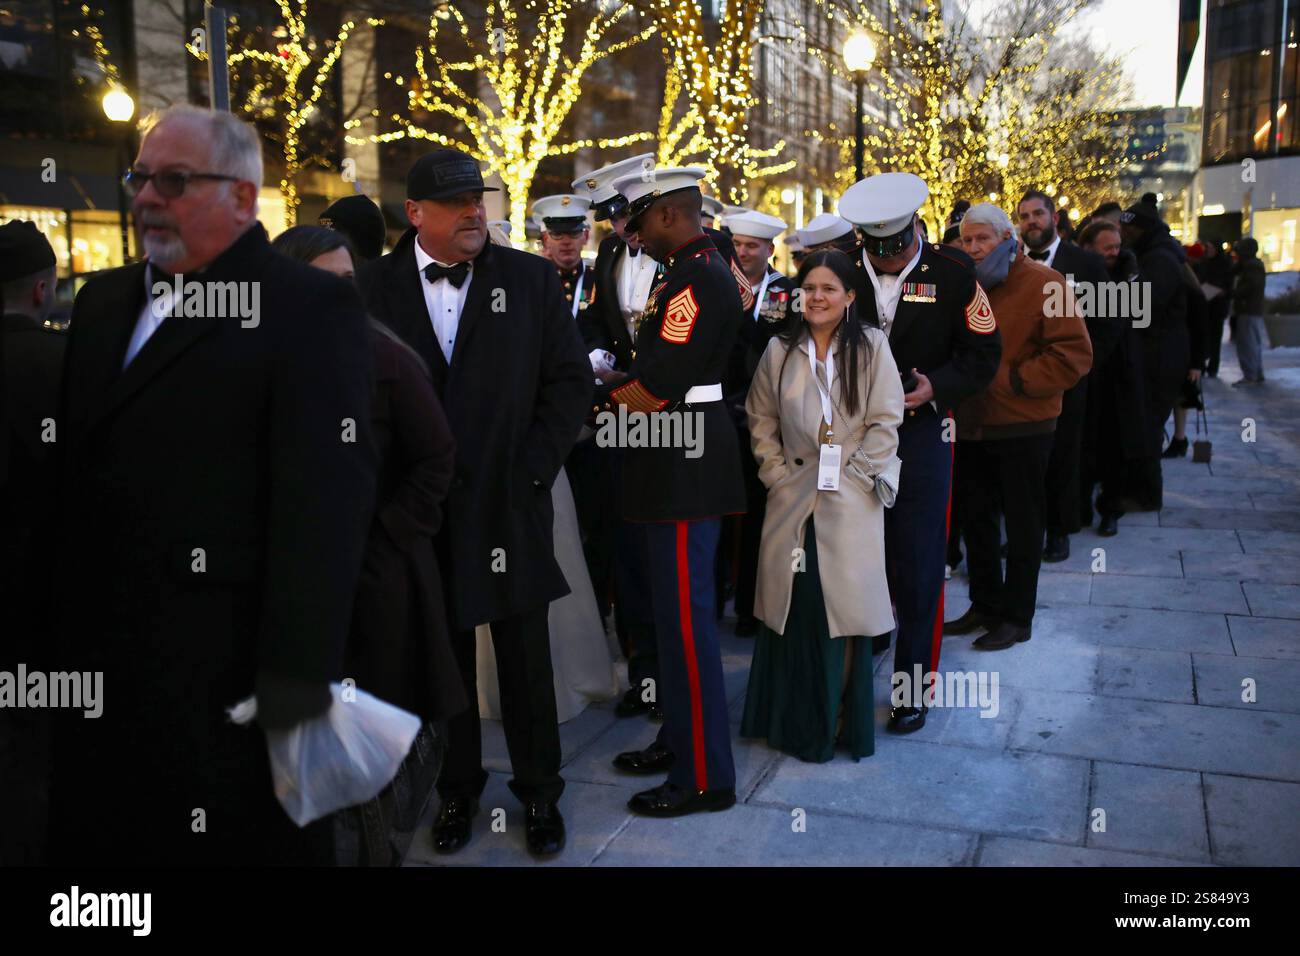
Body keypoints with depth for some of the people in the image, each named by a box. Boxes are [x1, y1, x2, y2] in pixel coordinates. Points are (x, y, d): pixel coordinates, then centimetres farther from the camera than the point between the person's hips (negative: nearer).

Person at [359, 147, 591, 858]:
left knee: (525, 658, 10)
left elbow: (570, 378, 1)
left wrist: (533, 467, -7)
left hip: (509, 502, 0)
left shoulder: (531, 278, 1)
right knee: (442, 658, 13)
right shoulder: (373, 287, 2)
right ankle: (457, 787, 32)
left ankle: (539, 790, 28)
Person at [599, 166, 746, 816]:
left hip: (685, 465, -10)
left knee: (685, 615, -3)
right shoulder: (693, 270, 15)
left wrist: (608, 396, -5)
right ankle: (681, 738, 32)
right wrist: (623, 384, 3)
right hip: (678, 459, 11)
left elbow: (656, 389, -22)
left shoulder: (698, 279, -17)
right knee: (674, 608, 18)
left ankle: (705, 775, 8)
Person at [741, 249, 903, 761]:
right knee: (792, 604, 3)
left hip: (851, 498, -2)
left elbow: (885, 422, -3)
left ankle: (837, 720, 14)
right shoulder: (780, 350, 6)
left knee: (843, 604, -1)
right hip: (792, 496, 2)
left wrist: (850, 475, -8)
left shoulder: (871, 346, -1)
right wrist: (777, 473, 1)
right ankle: (794, 718, 19)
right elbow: (761, 420, 11)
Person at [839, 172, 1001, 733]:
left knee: (916, 566, 3)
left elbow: (982, 354, 1)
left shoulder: (952, 275, -2)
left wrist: (936, 386, -15)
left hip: (920, 436, -1)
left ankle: (913, 685, 17)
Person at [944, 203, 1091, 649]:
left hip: (1022, 426, -6)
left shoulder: (1043, 283, -11)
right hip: (972, 424, 6)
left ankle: (1017, 617, 18)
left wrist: (1013, 380, -19)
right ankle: (984, 605, 30)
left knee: (1022, 523, 6)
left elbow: (1075, 353, -16)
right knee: (976, 518, 15)